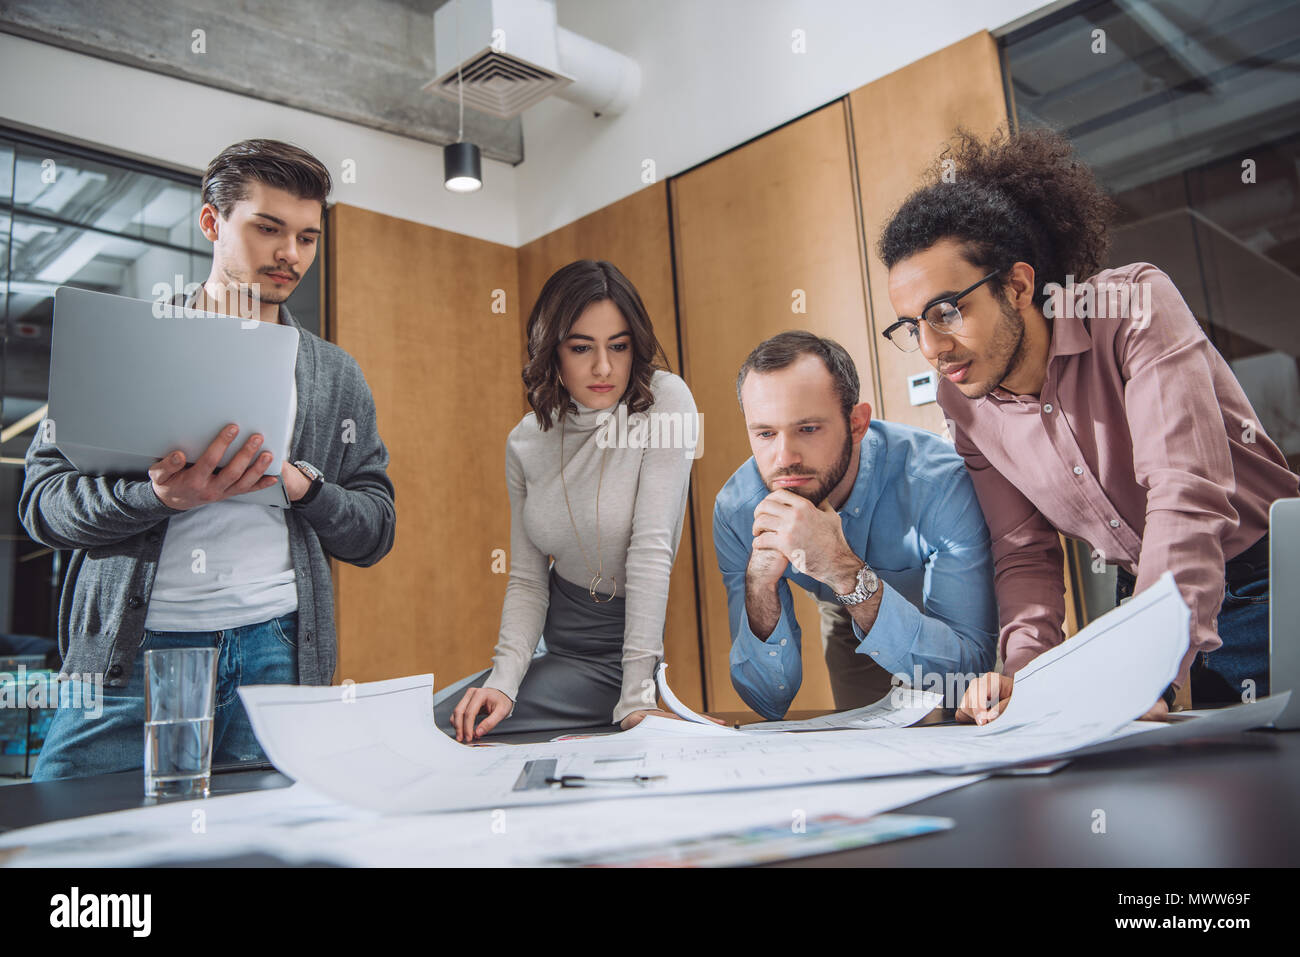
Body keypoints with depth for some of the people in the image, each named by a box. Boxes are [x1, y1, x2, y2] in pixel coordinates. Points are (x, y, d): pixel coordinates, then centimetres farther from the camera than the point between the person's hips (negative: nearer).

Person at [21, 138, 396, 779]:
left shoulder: (335, 376, 16)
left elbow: (375, 532, 13)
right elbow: (41, 498, 3)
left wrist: (302, 484, -6)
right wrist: (159, 495, -16)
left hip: (275, 654, 1)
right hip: (128, 652, -1)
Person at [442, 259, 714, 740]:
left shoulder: (665, 401, -18)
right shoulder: (525, 442, -3)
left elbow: (652, 549, -25)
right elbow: (527, 580, -1)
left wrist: (637, 699, -28)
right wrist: (503, 680, -17)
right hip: (559, 641, 6)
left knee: (450, 729, -14)